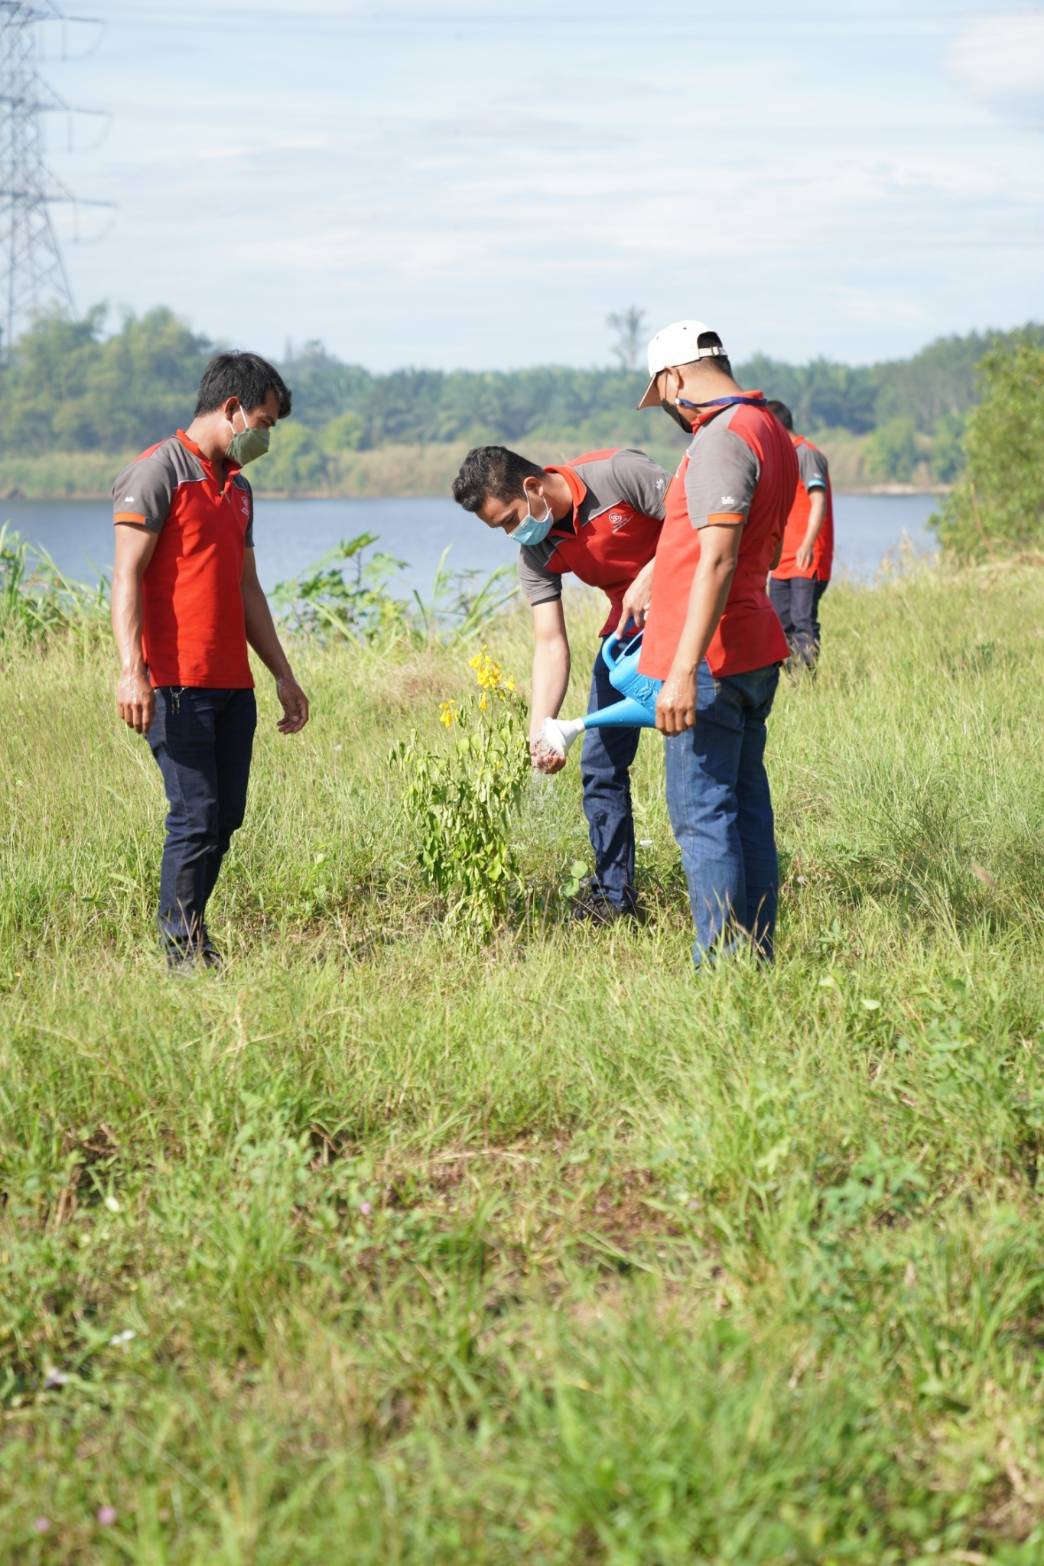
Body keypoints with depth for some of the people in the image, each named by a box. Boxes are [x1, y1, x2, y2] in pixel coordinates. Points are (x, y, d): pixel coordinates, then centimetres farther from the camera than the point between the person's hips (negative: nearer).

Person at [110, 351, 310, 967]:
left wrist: (284, 675, 23)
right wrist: (133, 670, -23)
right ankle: (184, 954, -2)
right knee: (196, 818, -10)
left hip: (233, 685, 8)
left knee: (225, 819, 6)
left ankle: (192, 937, 15)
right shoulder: (159, 471, -6)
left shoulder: (238, 488, 20)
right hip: (178, 685, -8)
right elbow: (128, 576, -13)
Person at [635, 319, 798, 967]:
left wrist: (684, 671, -26)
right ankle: (757, 956, 17)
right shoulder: (773, 433, 16)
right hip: (757, 651, 10)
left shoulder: (721, 439, -16)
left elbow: (717, 561, -24)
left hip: (713, 662, -10)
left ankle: (724, 964, -6)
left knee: (702, 814, -7)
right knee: (746, 806, 13)